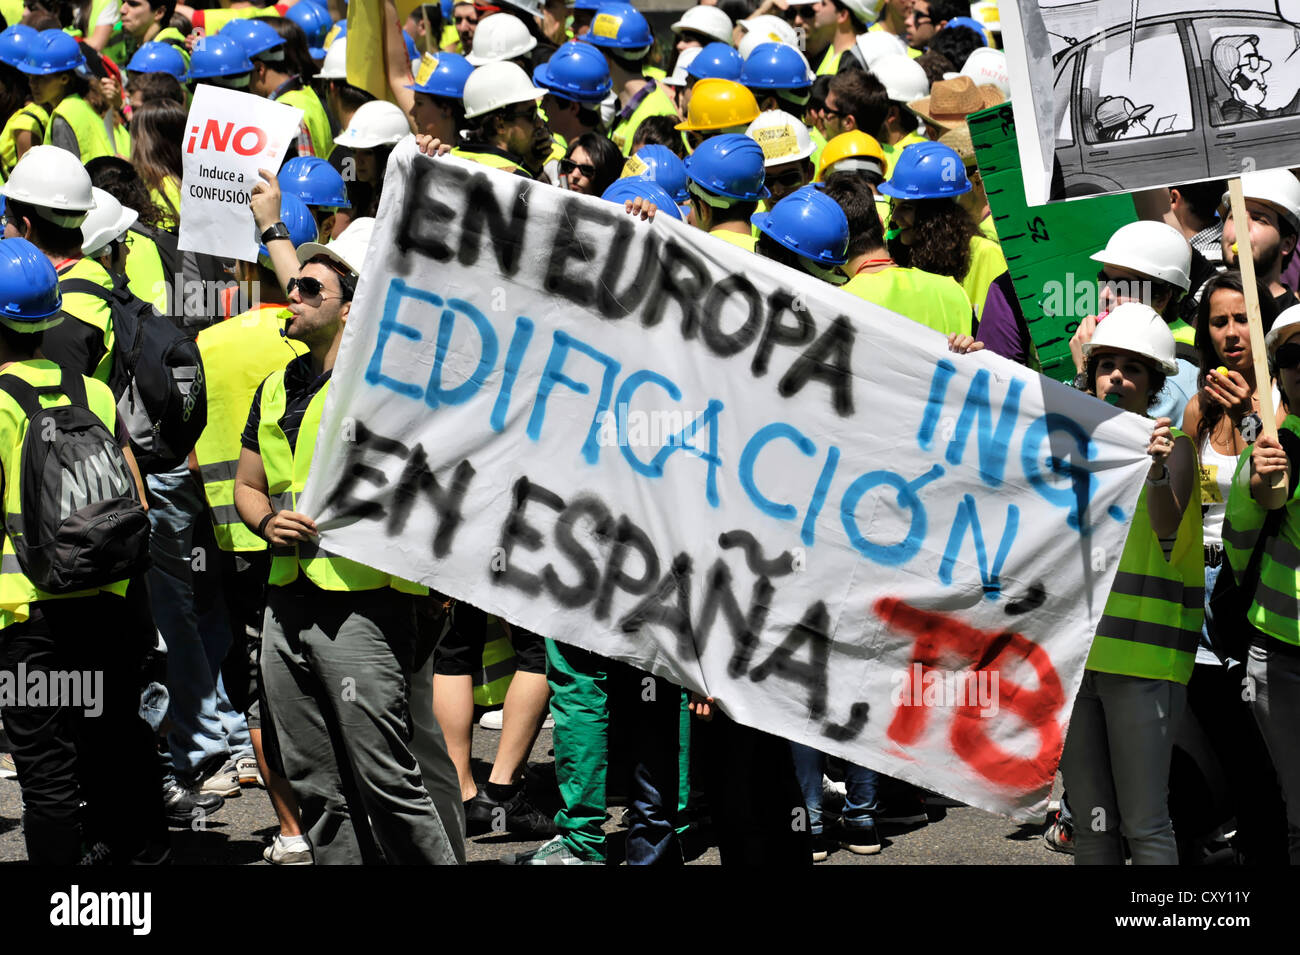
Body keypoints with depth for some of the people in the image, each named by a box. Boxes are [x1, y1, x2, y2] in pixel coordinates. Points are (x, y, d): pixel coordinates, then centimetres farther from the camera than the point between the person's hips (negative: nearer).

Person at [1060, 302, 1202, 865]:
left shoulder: (1171, 447, -2)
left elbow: (1168, 531, -18)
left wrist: (1159, 474, -40)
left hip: (1143, 655, -5)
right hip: (1073, 650, 5)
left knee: (1144, 823, -8)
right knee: (1091, 820, 8)